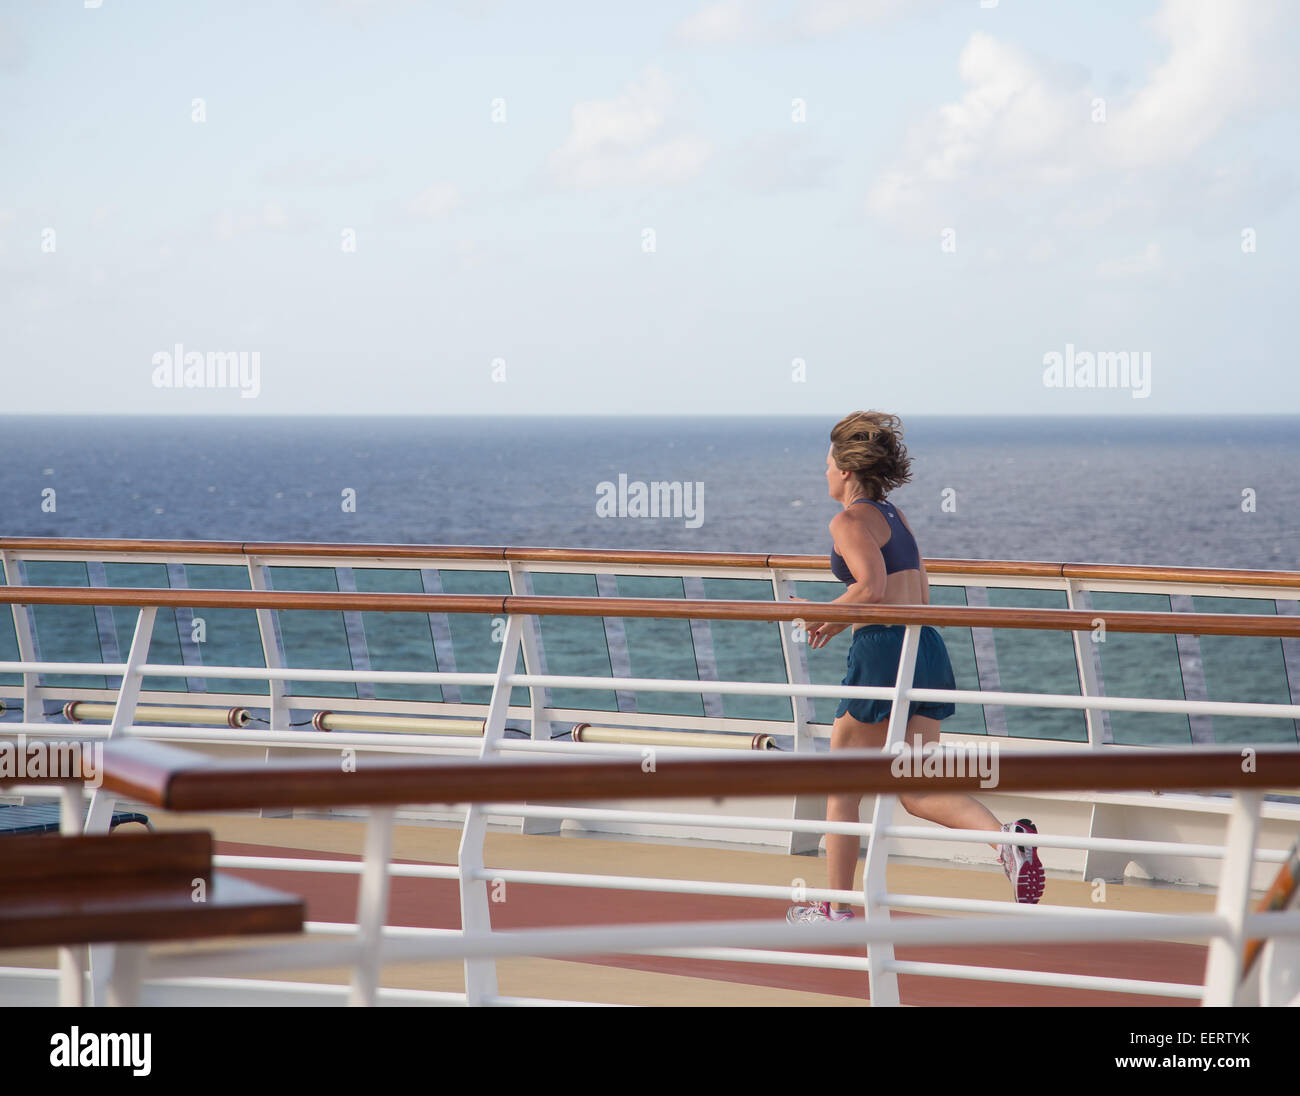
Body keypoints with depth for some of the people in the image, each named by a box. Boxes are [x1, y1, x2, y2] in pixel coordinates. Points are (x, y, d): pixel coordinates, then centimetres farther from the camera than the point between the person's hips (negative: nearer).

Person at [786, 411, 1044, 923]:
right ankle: (1005, 838, -18)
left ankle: (836, 907, 14)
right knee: (917, 792, 6)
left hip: (882, 651, -8)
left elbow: (873, 588, -22)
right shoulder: (893, 515, 18)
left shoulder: (850, 520, -8)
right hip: (926, 649, 8)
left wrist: (824, 615, -6)